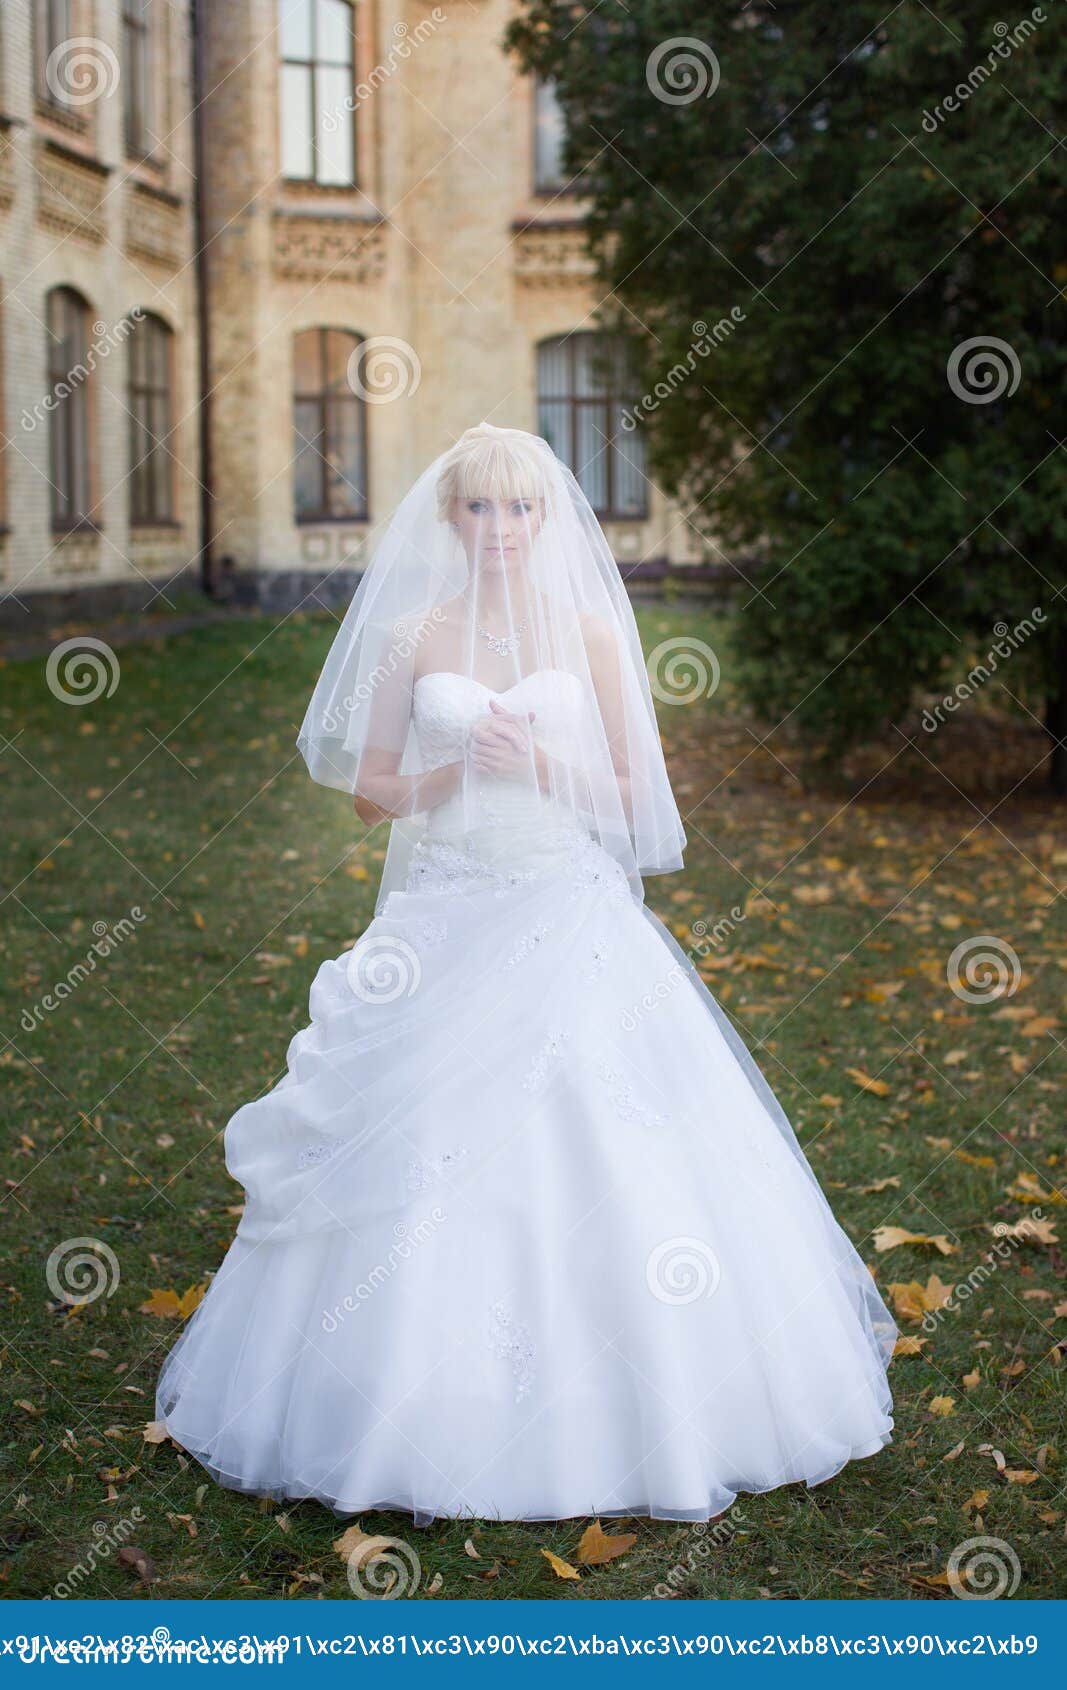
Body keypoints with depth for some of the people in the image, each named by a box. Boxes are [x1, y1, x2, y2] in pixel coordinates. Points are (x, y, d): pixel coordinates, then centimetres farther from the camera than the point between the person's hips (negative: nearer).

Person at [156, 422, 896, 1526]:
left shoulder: (592, 635, 3)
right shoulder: (412, 637, 4)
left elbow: (631, 795, 4)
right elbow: (372, 793, 4)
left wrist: (539, 762, -12)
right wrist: (460, 766, -12)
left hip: (570, 923, 0)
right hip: (444, 923, 1)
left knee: (589, 1149, -3)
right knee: (423, 1165, -1)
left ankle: (607, 1405, 12)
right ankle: (429, 1412, 14)